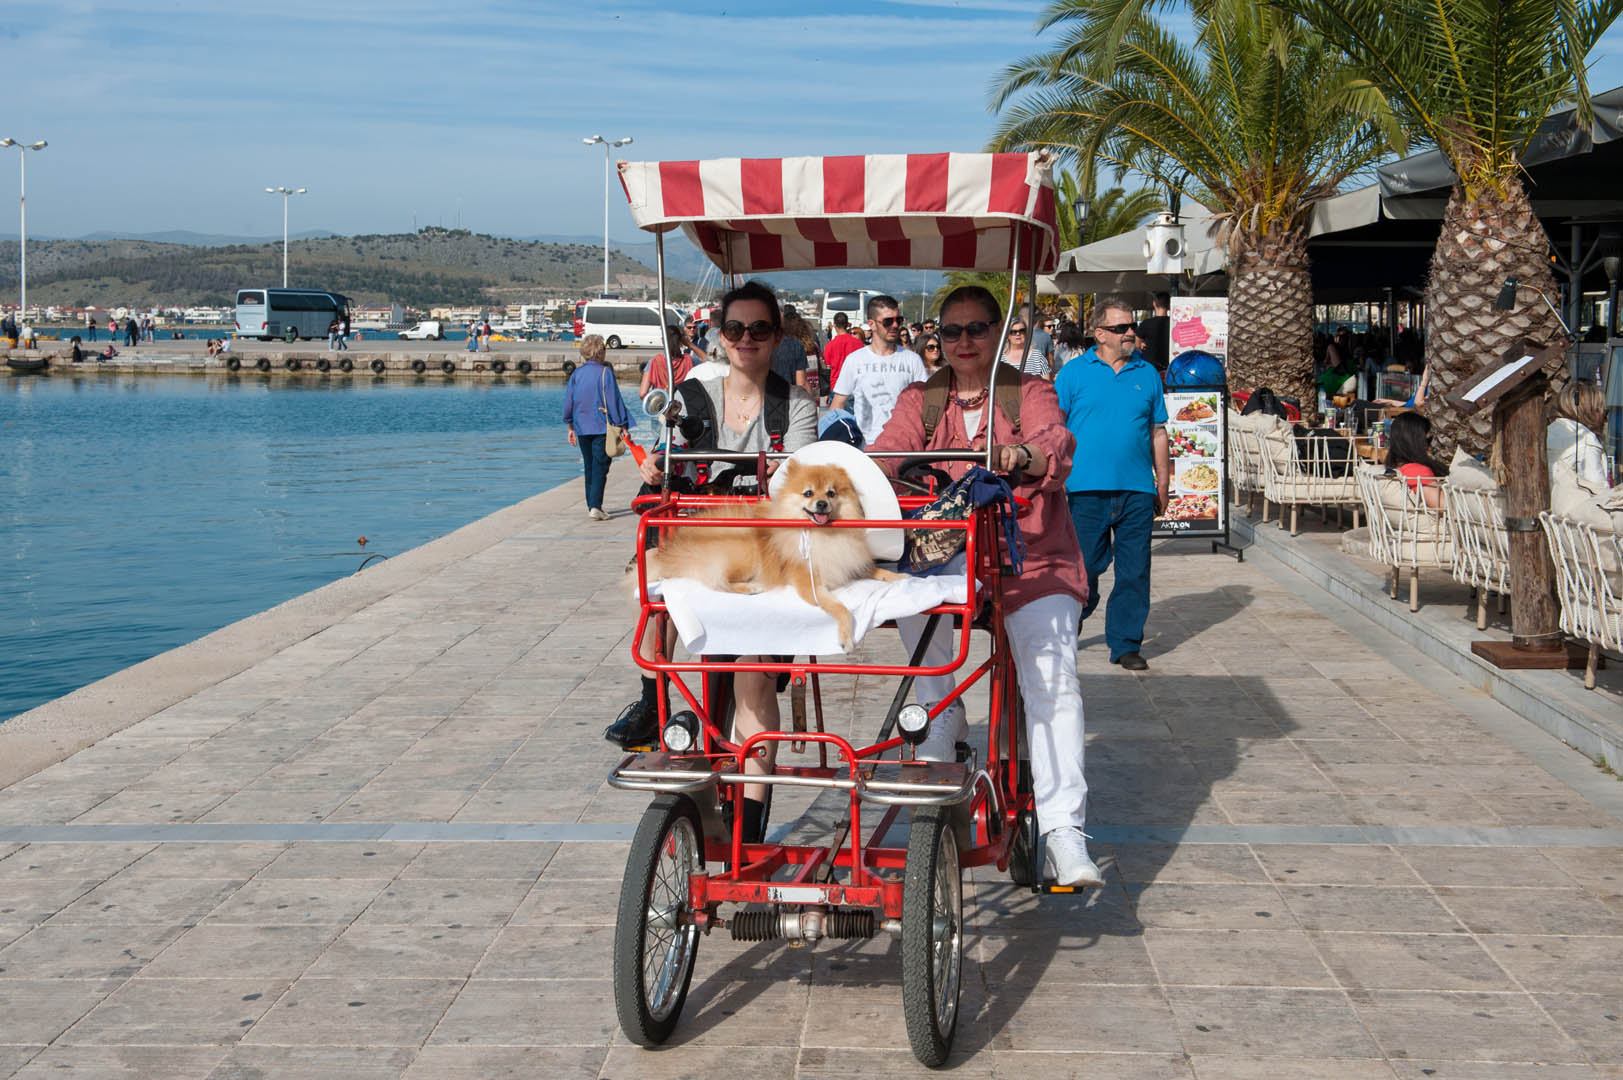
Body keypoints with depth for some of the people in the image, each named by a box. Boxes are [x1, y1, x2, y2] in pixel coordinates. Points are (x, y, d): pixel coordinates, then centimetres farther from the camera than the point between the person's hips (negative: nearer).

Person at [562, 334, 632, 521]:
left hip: (582, 427, 5)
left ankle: (591, 505, 20)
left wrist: (571, 427, 18)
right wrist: (622, 425, -6)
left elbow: (568, 402, 9)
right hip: (602, 427, -5)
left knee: (589, 467, 16)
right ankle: (595, 506, -16)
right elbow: (614, 400, -11)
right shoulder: (605, 372, -9)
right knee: (600, 467, -5)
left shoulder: (576, 374, 5)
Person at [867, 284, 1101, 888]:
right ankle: (941, 722, -14)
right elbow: (889, 451, -2)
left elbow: (1055, 441, -15)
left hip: (1031, 560, -2)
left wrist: (1022, 455, -40)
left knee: (1052, 676, -21)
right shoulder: (920, 400, 15)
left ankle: (1063, 834, -24)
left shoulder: (1031, 393, 6)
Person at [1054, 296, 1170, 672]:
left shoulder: (1147, 373, 11)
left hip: (1137, 490, 2)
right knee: (1084, 566, 2)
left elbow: (1158, 432, 15)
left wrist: (1163, 483, 12)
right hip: (1087, 489, -2)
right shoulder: (1075, 372, 4)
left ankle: (1126, 644, 12)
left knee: (1134, 571, 3)